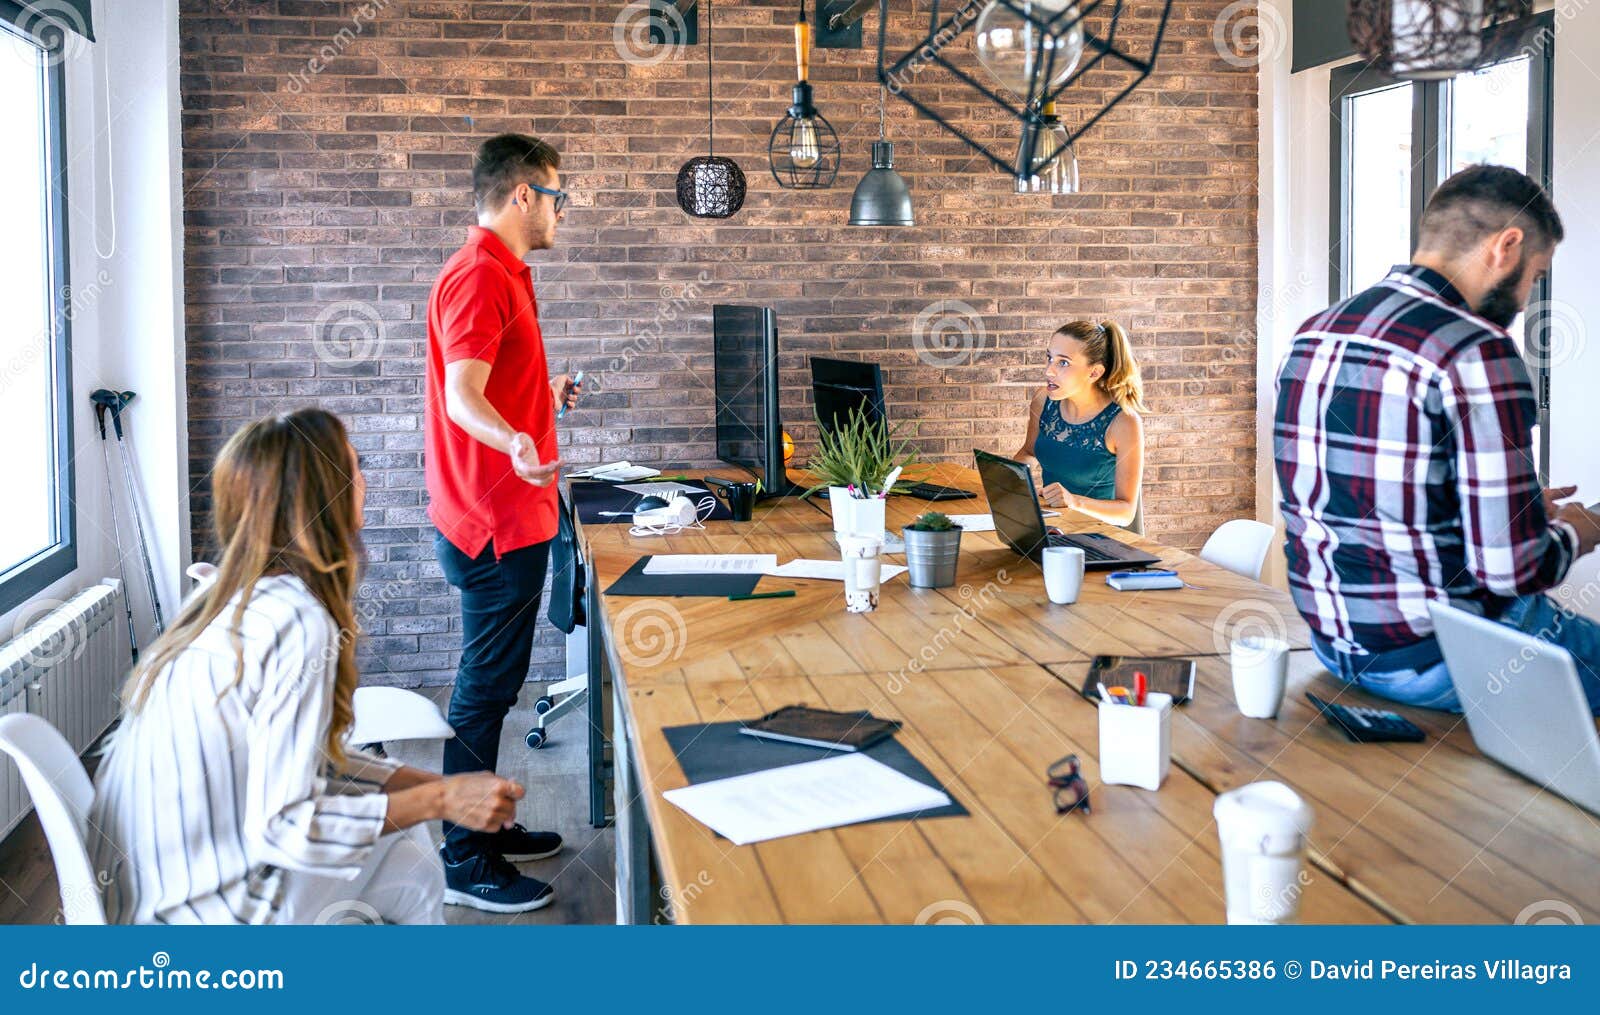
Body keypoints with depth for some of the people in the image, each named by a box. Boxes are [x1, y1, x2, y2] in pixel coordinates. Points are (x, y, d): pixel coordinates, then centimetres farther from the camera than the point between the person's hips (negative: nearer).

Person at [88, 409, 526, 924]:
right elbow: (280, 828, -24)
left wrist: (431, 782, 7)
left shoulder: (228, 600, 5)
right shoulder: (299, 623, -22)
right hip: (199, 912, -8)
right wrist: (440, 800, -17)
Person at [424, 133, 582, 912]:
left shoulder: (497, 272, 15)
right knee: (484, 691, -4)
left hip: (508, 519, 11)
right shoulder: (481, 276, -18)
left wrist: (545, 394, 41)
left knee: (492, 684, 18)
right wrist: (515, 442, -50)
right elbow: (462, 396, -31)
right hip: (497, 524, -11)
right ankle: (466, 864, 5)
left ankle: (488, 827, 30)